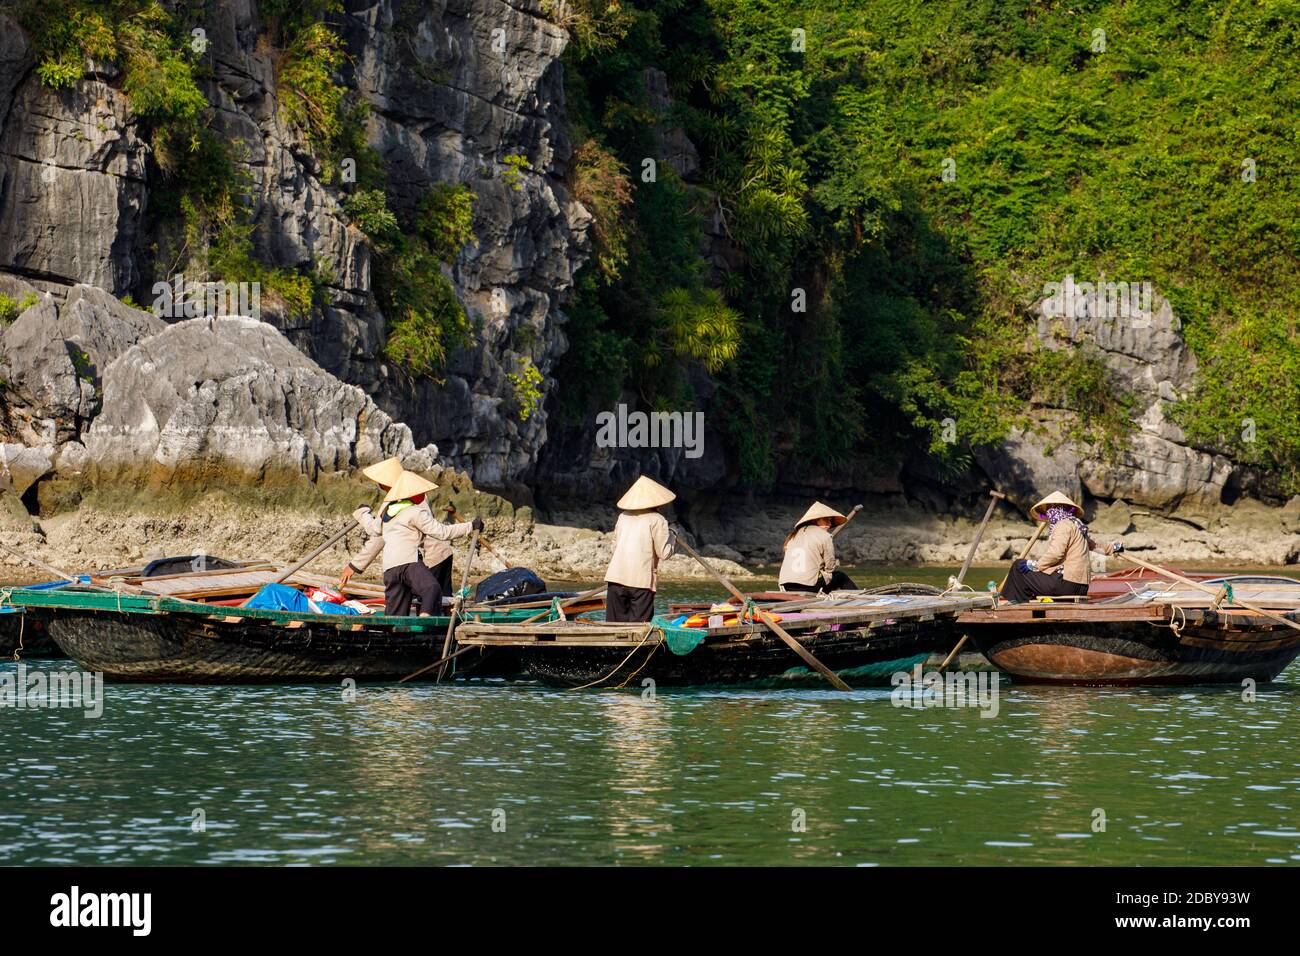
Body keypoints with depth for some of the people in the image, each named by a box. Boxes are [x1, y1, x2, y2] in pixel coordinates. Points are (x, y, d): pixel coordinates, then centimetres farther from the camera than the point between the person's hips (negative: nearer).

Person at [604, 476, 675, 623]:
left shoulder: (623, 516, 14)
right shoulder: (657, 520, -1)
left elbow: (615, 545, 17)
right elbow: (664, 553, -1)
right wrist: (671, 536, 13)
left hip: (616, 577, 4)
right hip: (642, 581, -4)